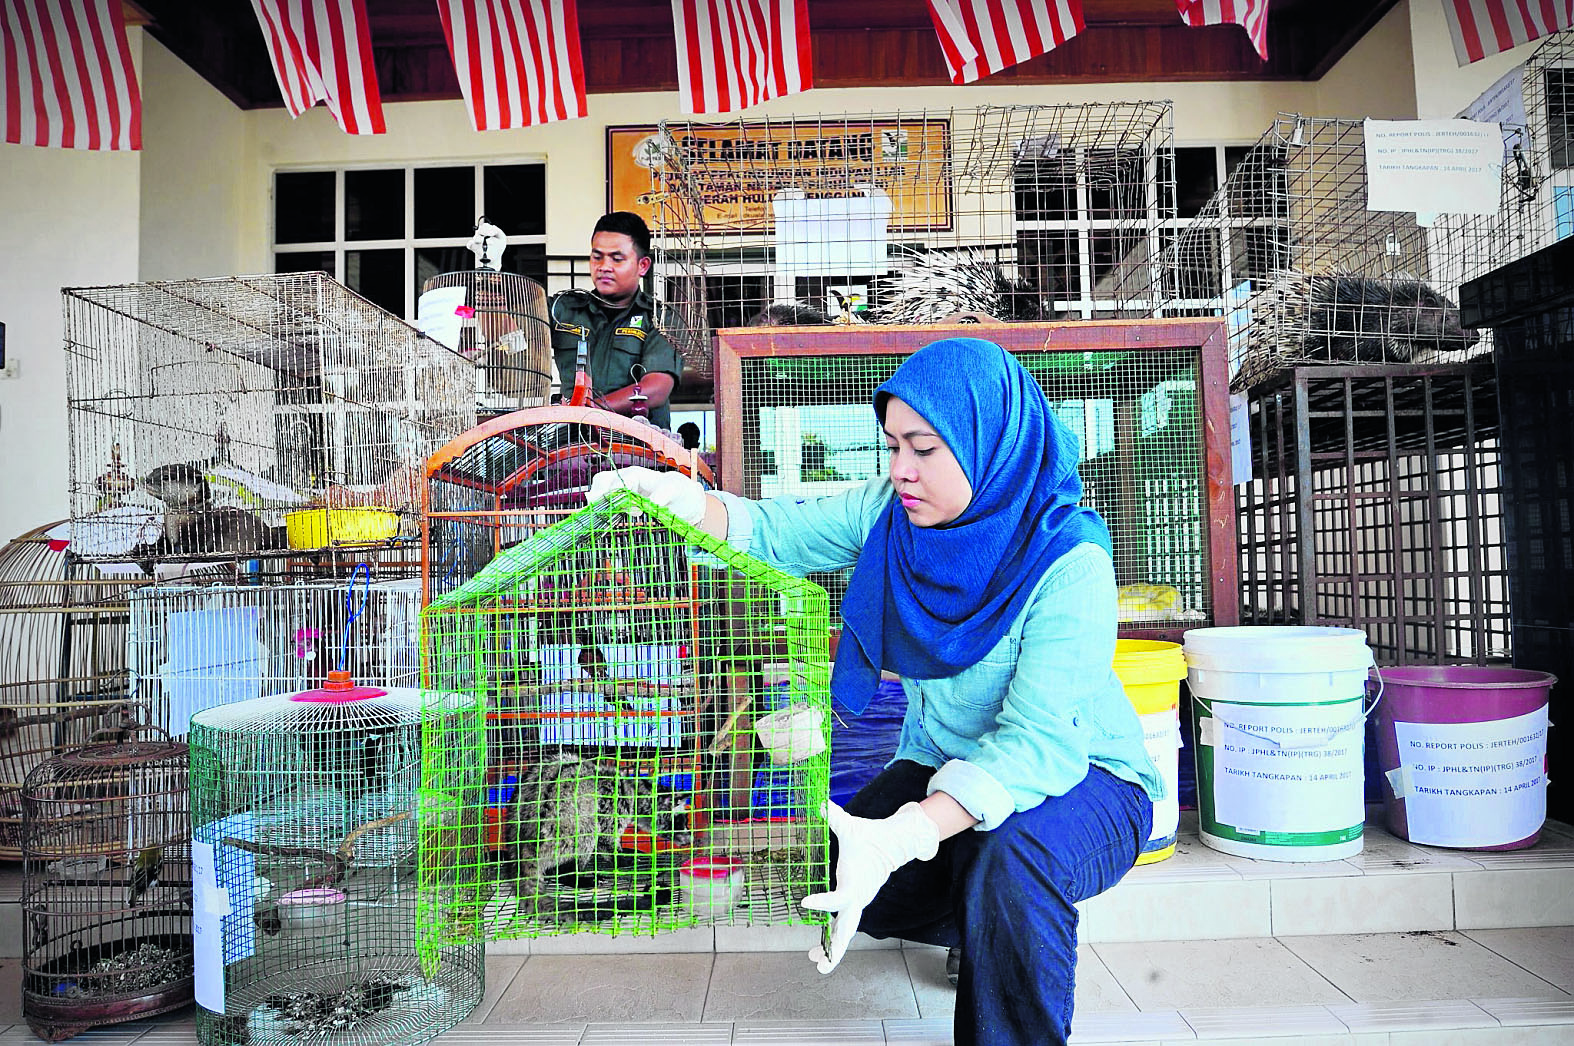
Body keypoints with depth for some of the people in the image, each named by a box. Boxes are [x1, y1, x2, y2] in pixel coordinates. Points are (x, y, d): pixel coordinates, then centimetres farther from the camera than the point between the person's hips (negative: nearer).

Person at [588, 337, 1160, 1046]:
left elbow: (1040, 740, -35)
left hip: (1082, 773, -6)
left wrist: (900, 838, -47)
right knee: (829, 875, -10)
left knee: (1009, 859, -37)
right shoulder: (896, 511, -10)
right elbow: (774, 534, -7)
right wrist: (682, 500, -29)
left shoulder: (1070, 560, -28)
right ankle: (990, 930, 18)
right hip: (945, 766, 6)